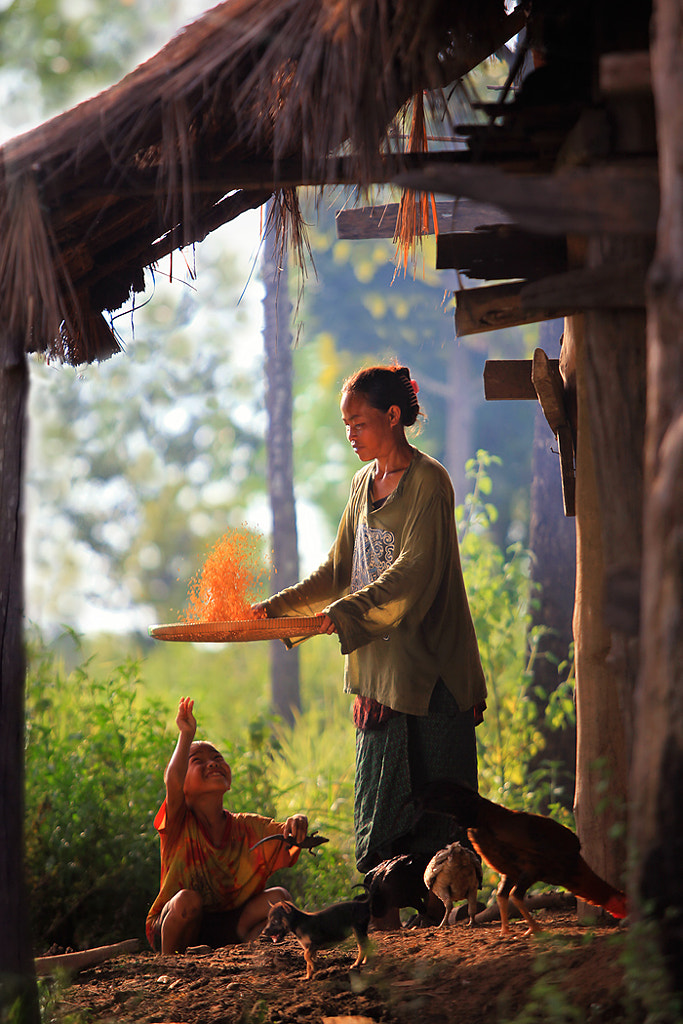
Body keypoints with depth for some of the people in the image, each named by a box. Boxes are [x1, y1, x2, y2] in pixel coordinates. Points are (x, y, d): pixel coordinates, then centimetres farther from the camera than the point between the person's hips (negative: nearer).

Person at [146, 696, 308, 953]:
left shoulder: (246, 828, -1)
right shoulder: (180, 824, -13)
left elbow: (288, 837, -11)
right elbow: (173, 781, -33)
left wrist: (297, 823, -35)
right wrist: (186, 736, -42)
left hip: (224, 931, 3)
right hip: (170, 929, -3)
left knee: (278, 897, -15)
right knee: (188, 899, -35)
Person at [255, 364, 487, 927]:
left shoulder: (428, 482, -9)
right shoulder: (365, 484, 15)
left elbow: (412, 572, -19)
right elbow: (340, 570, 20)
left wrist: (341, 615, -26)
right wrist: (282, 604, 7)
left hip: (428, 663, -7)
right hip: (378, 667, 7)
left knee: (435, 793, -5)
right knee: (378, 796, 3)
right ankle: (384, 916, 5)